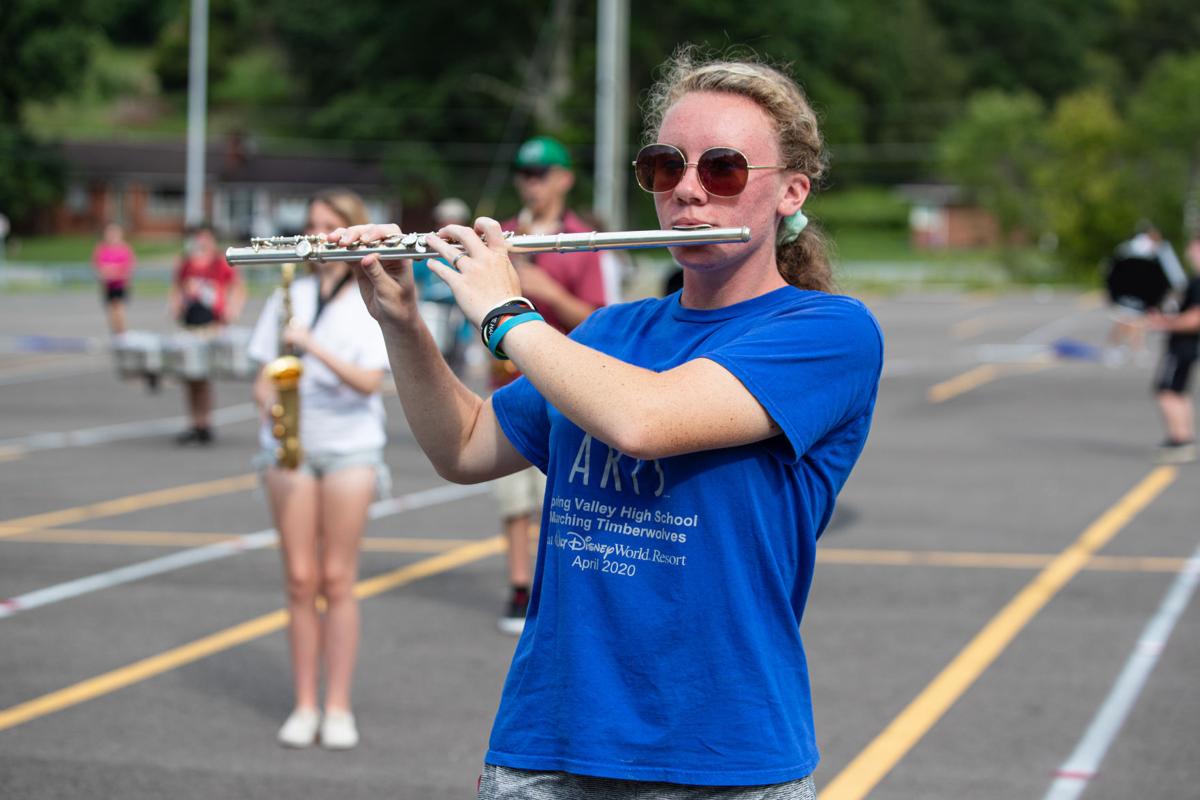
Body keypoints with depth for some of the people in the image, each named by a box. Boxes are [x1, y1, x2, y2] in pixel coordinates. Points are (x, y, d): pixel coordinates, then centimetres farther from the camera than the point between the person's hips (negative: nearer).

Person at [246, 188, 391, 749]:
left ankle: (339, 709, 3)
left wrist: (315, 348, -21)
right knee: (300, 579, 1)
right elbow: (264, 374, 13)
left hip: (350, 447, -3)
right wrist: (267, 399, -8)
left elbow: (368, 381, -11)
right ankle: (304, 706, 7)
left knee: (337, 580, -3)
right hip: (290, 445, 3)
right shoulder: (290, 297, 11)